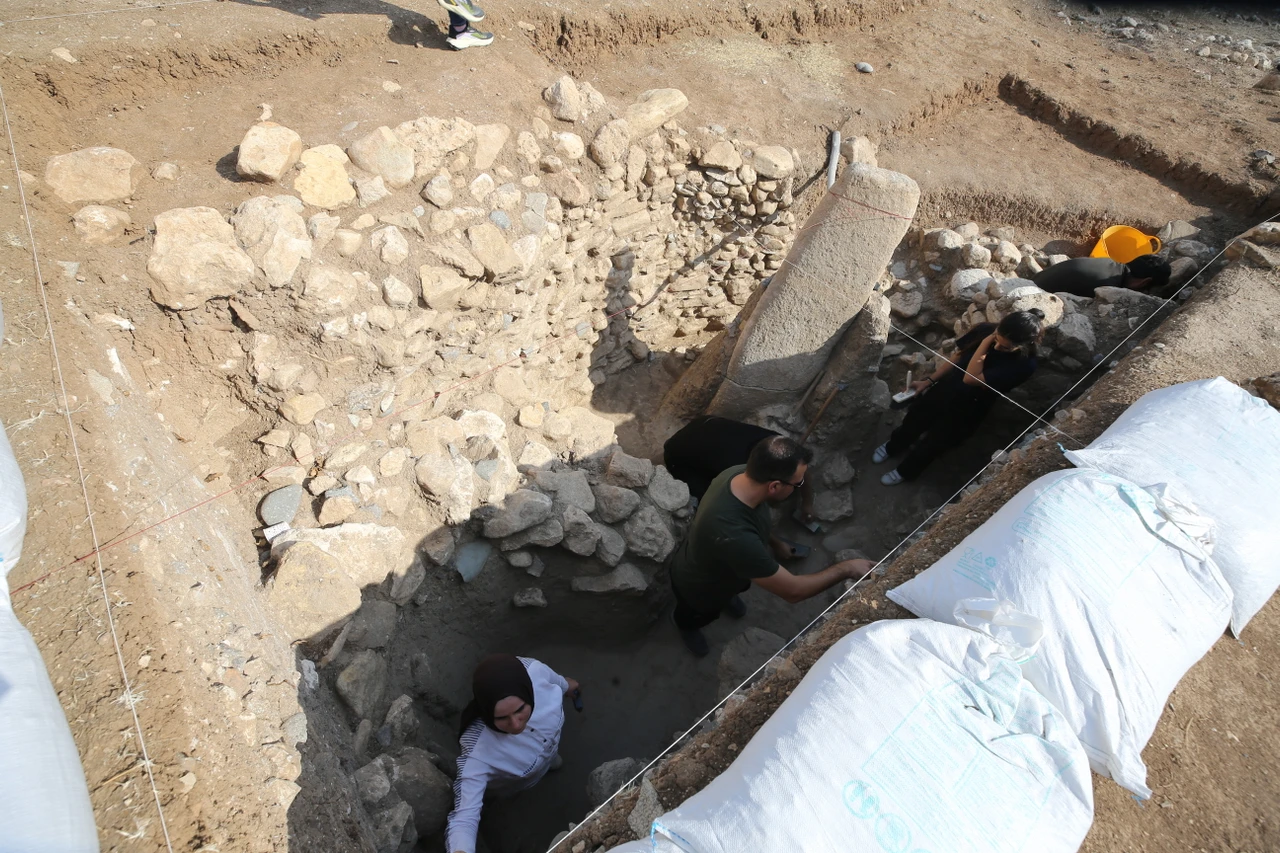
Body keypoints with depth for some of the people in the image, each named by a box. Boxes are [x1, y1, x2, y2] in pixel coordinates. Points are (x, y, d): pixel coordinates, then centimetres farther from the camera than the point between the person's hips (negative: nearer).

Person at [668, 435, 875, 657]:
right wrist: (846, 569, -27)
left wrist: (772, 545, 13)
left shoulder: (740, 472, -28)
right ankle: (684, 624, 64)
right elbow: (792, 591, -37)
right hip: (698, 588, -5)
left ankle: (726, 596, 72)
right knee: (693, 617, 30)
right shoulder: (734, 537, -51)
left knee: (739, 585, 38)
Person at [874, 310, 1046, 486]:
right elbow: (957, 357, -2)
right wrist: (928, 380, 0)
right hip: (944, 389, 4)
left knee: (932, 444, 13)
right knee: (912, 422, 22)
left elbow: (970, 378, -34)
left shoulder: (1025, 364, -30)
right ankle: (892, 447, 54)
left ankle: (906, 471, 42)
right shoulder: (985, 330, -18)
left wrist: (985, 343, -35)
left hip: (967, 410, -3)